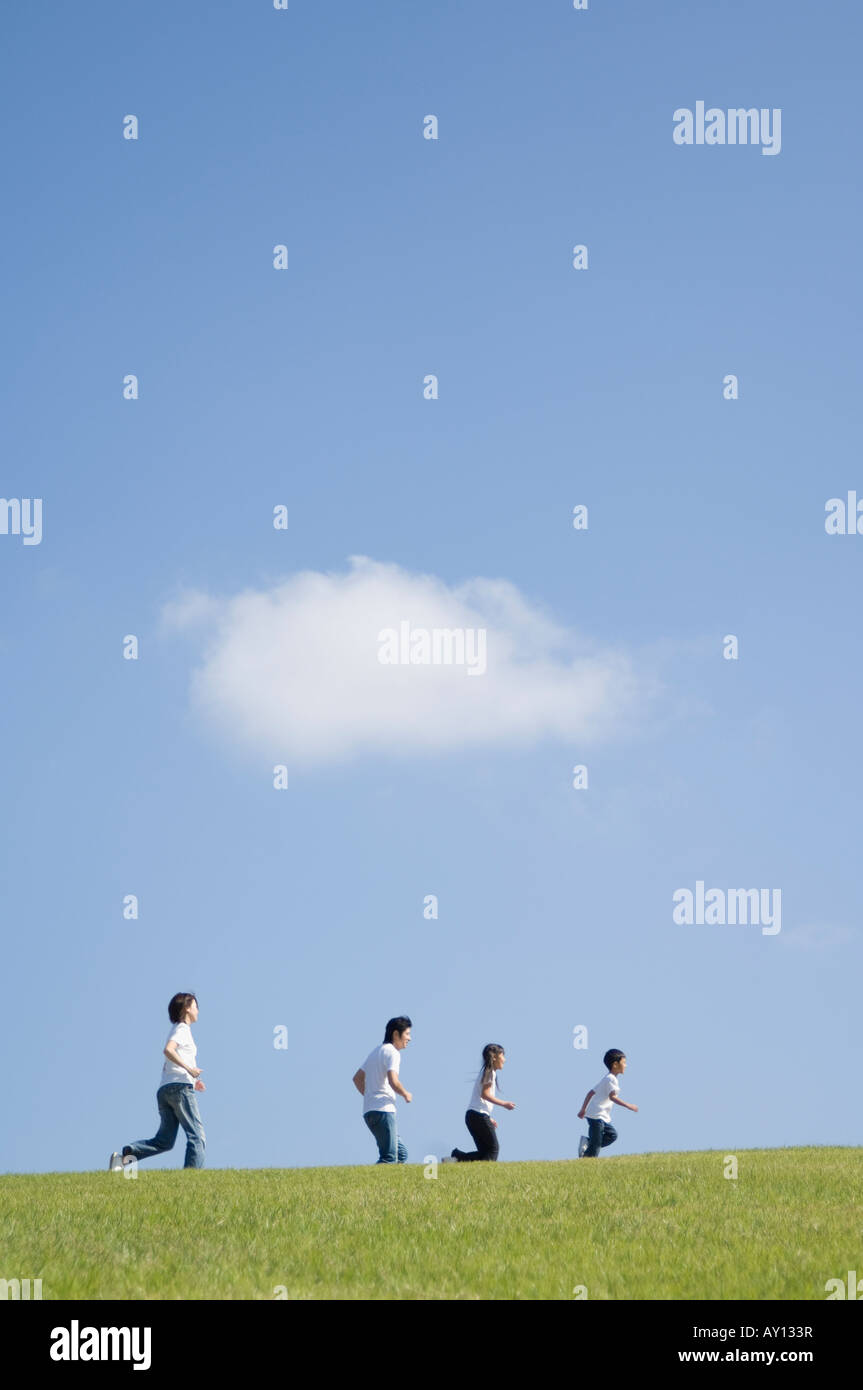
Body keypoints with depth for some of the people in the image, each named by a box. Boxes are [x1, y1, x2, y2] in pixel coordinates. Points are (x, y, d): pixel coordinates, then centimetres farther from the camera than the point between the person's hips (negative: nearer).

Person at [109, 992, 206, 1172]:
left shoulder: (176, 1030, 28)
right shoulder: (182, 1029, 1)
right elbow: (168, 1050, -20)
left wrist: (192, 1081, 25)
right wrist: (189, 1069, -20)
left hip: (164, 1089, 9)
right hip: (180, 1086, -9)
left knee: (164, 1141, 5)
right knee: (197, 1137, -9)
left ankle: (123, 1156, -9)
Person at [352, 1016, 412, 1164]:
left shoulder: (376, 1051, 22)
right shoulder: (392, 1052, -7)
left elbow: (357, 1078, 28)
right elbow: (393, 1081, -21)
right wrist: (406, 1095, -4)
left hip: (369, 1111, 10)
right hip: (383, 1111, -10)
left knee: (401, 1154, 13)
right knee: (389, 1158, -14)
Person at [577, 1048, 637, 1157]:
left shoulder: (606, 1078, 18)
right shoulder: (611, 1079, -13)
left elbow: (591, 1093, 21)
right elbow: (612, 1096, -26)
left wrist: (583, 1109, 25)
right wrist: (628, 1106, -26)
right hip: (597, 1116, -10)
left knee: (612, 1134, 11)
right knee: (596, 1143, -8)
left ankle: (587, 1142, 5)